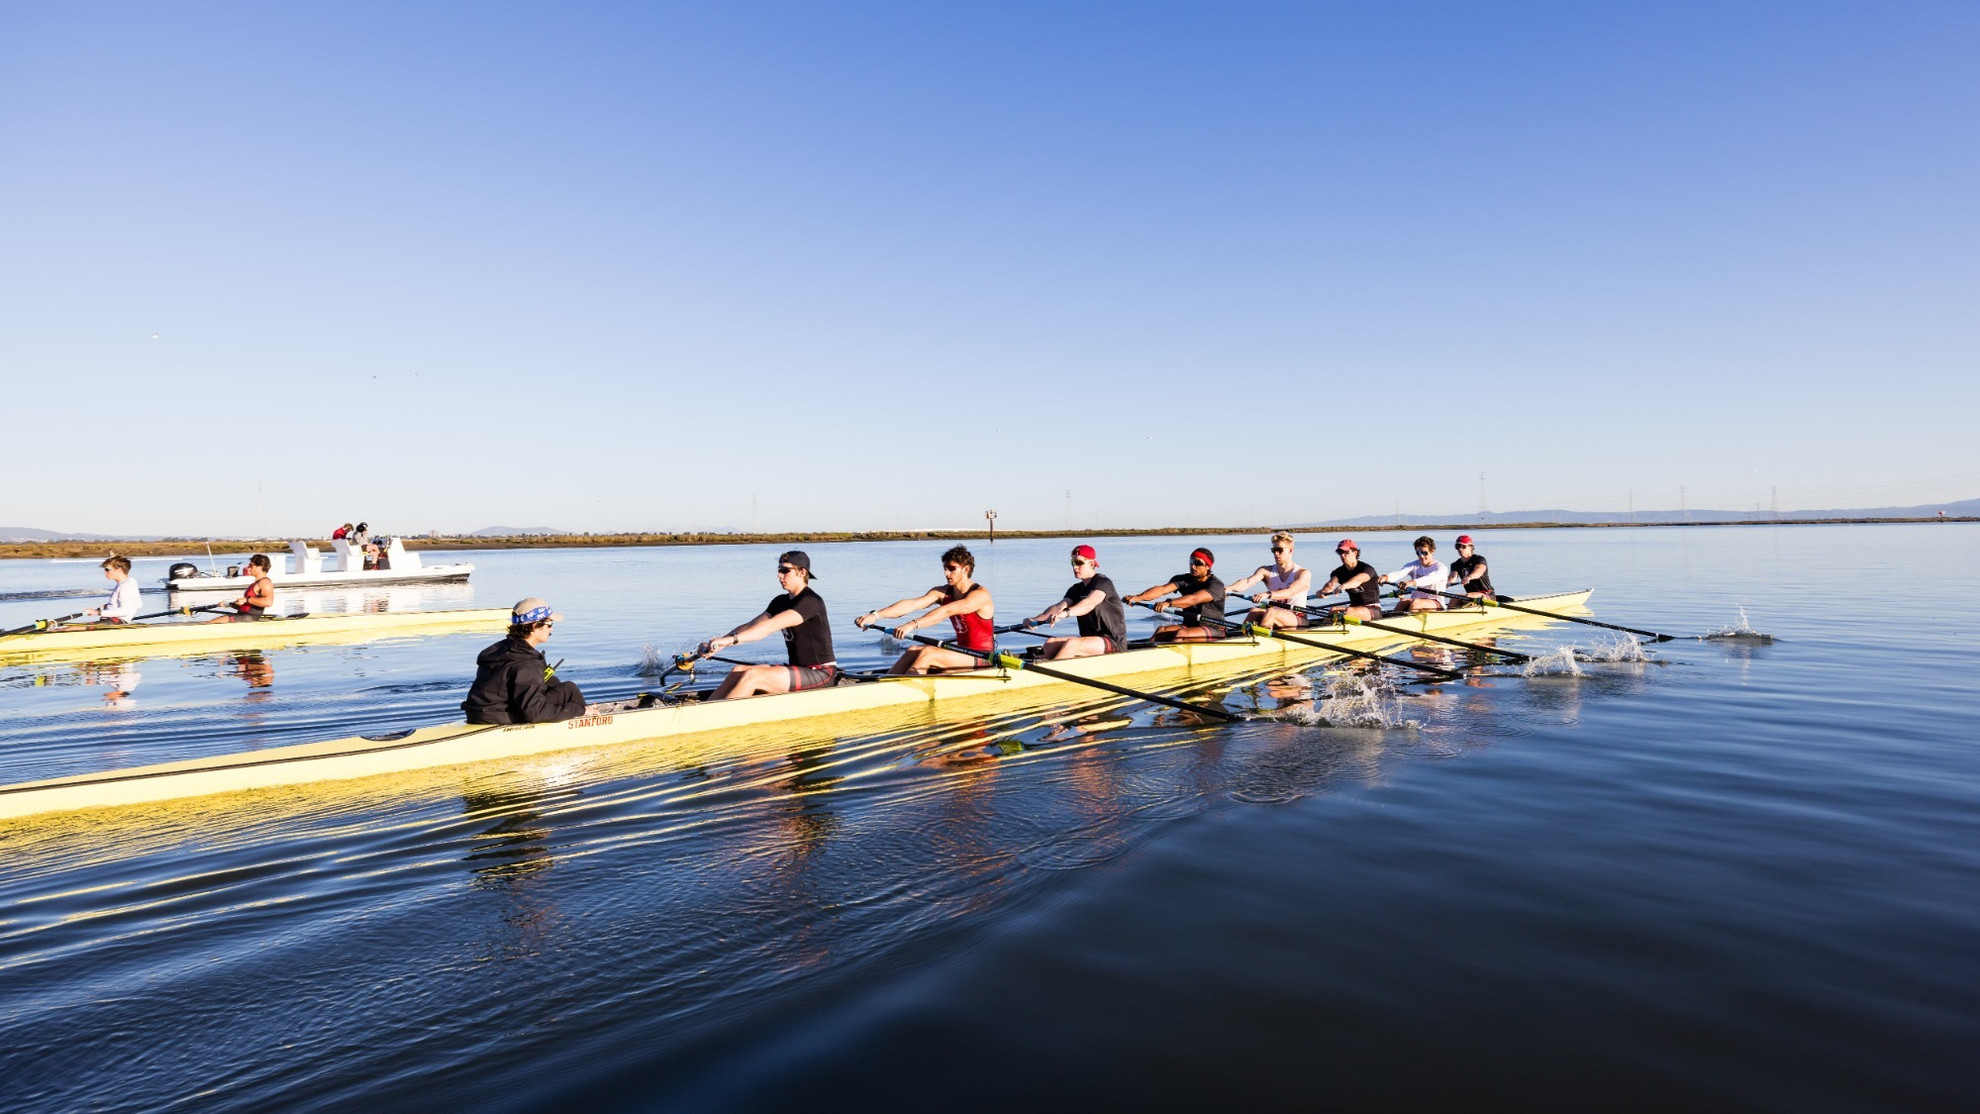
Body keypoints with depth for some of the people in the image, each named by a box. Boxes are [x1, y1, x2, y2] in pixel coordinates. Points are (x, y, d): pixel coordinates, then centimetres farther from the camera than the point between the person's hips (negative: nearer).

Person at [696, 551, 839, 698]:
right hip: (798, 670, 8)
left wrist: (733, 639, -35)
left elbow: (771, 626, -28)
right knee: (739, 671, -9)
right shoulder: (781, 601, 12)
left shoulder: (811, 601, -16)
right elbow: (750, 626, 3)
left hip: (821, 674, -8)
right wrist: (717, 643, -11)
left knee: (752, 675, -23)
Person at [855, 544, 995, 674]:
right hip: (961, 654, 7)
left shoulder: (981, 594, -15)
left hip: (982, 659, -7)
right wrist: (875, 615, -23)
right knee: (914, 651, -13)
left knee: (927, 653, -24)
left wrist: (913, 624, -42)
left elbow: (947, 611, -30)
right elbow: (911, 604, -9)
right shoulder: (943, 592, 5)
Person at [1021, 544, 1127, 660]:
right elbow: (1059, 606, -3)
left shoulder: (1103, 582, -11)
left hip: (1113, 641, -8)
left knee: (1071, 644, -32)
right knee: (1050, 643, -11)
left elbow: (1090, 603, -32)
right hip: (1089, 639, 8)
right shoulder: (1077, 589, 13)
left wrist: (1066, 613, -50)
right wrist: (1035, 619, -20)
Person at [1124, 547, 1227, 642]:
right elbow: (1162, 589, -14)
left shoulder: (1216, 585, -12)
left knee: (1181, 634, -32)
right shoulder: (1184, 579, 4)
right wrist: (1139, 597, -33)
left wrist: (1169, 603, -47)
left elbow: (1194, 599, -31)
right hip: (1189, 626, 6)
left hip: (1213, 631, -6)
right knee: (1161, 631, -20)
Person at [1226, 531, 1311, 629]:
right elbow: (1247, 582, -14)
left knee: (1270, 613, -33)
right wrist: (1230, 588, -37)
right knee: (1254, 611, -27)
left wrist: (1268, 594, -44)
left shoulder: (1303, 574, -5)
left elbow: (1289, 592, -24)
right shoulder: (1266, 571, 6)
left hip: (1298, 620, -4)